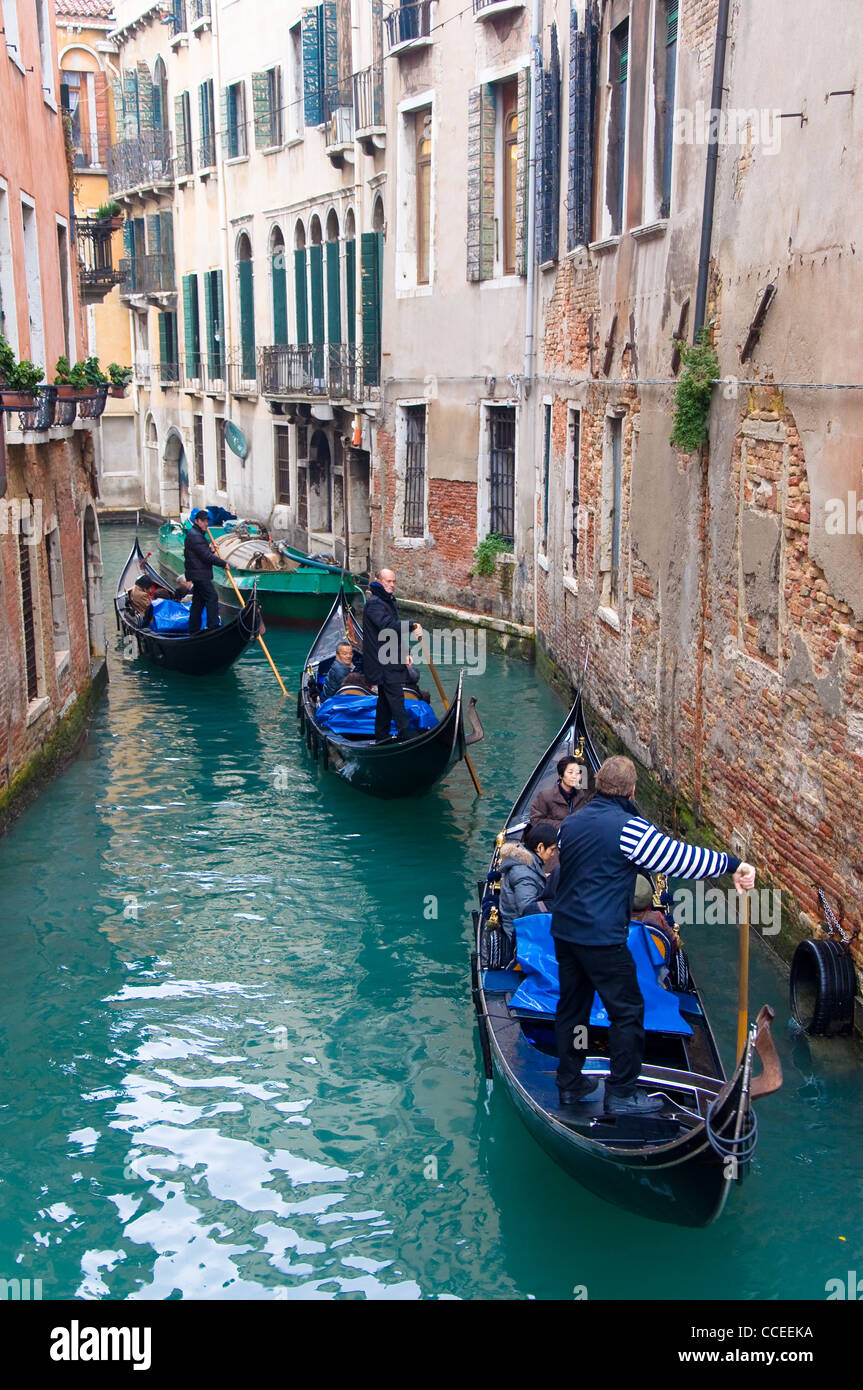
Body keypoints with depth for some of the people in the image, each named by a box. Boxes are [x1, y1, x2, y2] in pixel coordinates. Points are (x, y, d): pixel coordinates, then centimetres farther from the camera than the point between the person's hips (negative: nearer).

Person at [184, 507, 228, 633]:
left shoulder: (198, 534, 17)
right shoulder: (195, 536, -17)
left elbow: (203, 552, 22)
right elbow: (206, 556, -21)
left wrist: (211, 549, 1)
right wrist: (223, 563, -12)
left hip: (198, 574, 11)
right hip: (199, 574, -11)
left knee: (198, 600, 14)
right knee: (212, 597, -11)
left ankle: (194, 629, 18)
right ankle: (213, 626, -12)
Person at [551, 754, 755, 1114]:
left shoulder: (569, 823, 8)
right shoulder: (628, 827, -16)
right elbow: (681, 857, -20)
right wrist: (733, 864, -16)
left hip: (564, 931, 8)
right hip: (602, 937, -8)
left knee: (571, 1005, 17)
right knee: (626, 1011, 5)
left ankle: (569, 1084, 26)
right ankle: (622, 1093, 10)